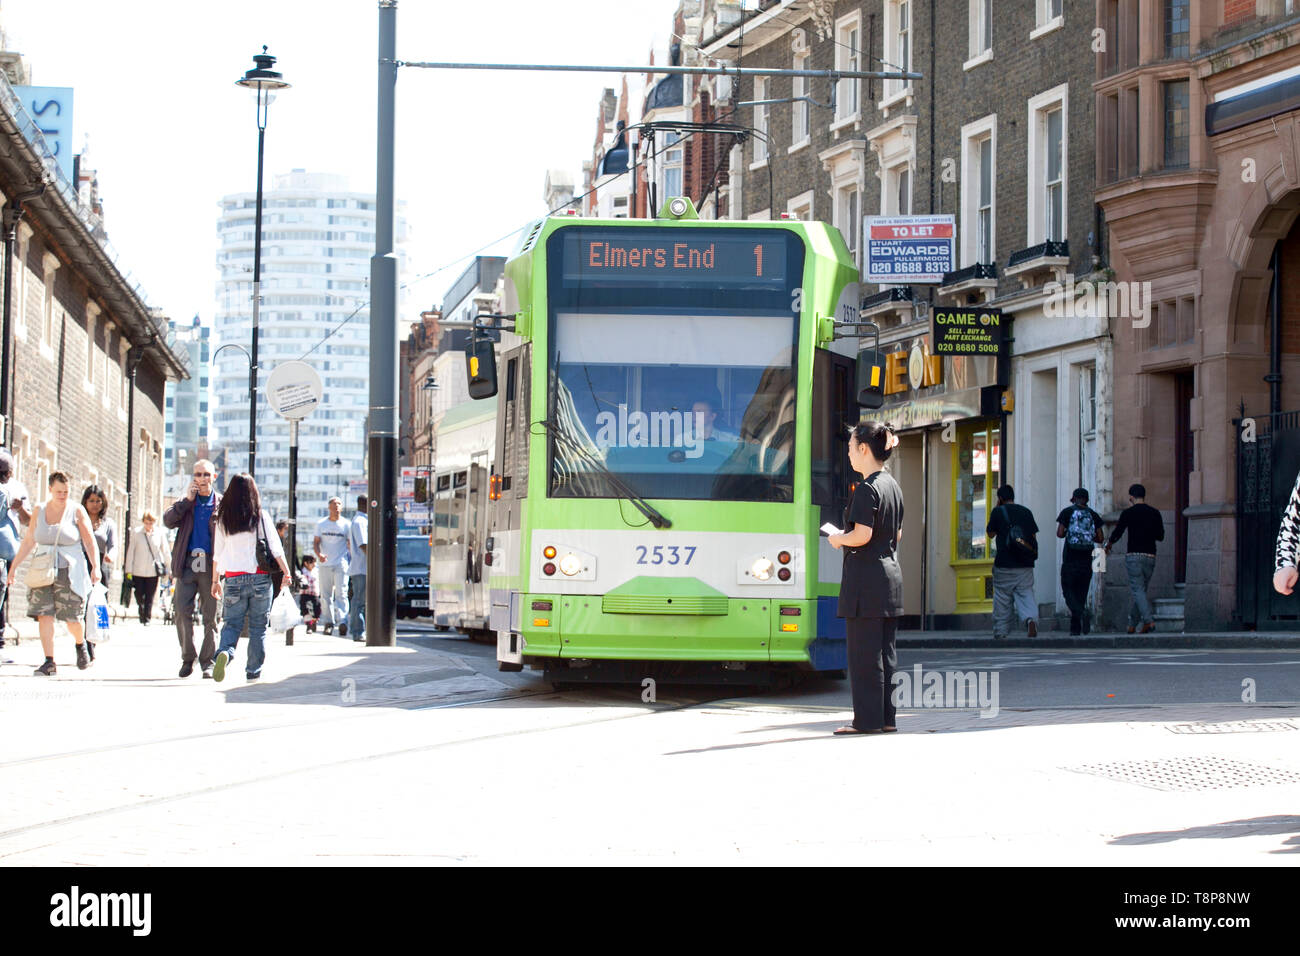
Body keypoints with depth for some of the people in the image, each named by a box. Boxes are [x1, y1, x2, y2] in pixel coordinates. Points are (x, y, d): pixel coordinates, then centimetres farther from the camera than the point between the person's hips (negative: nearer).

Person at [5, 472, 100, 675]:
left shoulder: (76, 511, 0)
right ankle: (49, 663, -9)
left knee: (72, 618, -2)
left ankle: (80, 645, 31)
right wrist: (14, 566, 12)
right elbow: (28, 541, 13)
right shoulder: (40, 511, 8)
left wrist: (95, 567, -12)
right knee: (44, 615, -9)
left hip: (70, 571, -3)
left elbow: (90, 541, -2)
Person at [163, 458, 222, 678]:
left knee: (211, 615, 0)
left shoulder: (223, 503, 7)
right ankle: (187, 658, 6)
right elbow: (168, 520, 1)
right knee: (182, 610, -7)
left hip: (211, 564, -2)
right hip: (187, 563, 2)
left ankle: (208, 662, 7)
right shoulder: (186, 502, 14)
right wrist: (187, 500, -7)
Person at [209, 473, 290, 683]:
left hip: (234, 579, 1)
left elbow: (217, 553, 6)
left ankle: (225, 652, -26)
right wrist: (286, 572, 4)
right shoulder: (261, 517, -1)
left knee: (231, 624, 4)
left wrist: (215, 581, 14)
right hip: (260, 578, -1)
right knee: (258, 627, 10)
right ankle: (253, 671, 11)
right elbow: (275, 547, -2)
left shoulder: (223, 520, 3)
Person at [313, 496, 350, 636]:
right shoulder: (321, 524, 8)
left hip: (341, 563, -2)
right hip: (324, 564, 2)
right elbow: (316, 542, 7)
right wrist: (319, 554, -12)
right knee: (326, 595, 4)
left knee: (341, 594, -11)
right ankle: (329, 622, 11)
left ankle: (342, 622, -16)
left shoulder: (347, 525, 4)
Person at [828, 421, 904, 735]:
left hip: (865, 575, -9)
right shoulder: (893, 486, 13)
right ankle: (886, 718, 13)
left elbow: (862, 535, -21)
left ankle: (868, 719, -3)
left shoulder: (866, 489, -14)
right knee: (886, 650, 10)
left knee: (864, 652, -4)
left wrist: (839, 539, -3)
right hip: (891, 572, 9)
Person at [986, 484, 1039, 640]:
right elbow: (1034, 536, 9)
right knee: (1025, 594, 2)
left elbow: (991, 534, 9)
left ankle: (1000, 633, 13)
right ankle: (1031, 618, -27)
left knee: (1002, 600, 7)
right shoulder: (1026, 512, 9)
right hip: (1025, 566, 3)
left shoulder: (998, 511, -3)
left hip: (1004, 564, -3)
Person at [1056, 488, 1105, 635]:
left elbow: (1060, 533, -8)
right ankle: (1075, 628, 8)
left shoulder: (1067, 512, -2)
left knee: (1068, 591, -1)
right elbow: (1100, 538, 5)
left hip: (1070, 561, -3)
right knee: (1081, 593, 10)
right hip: (1086, 561, 3)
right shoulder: (1093, 515, 6)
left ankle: (1083, 613, -29)